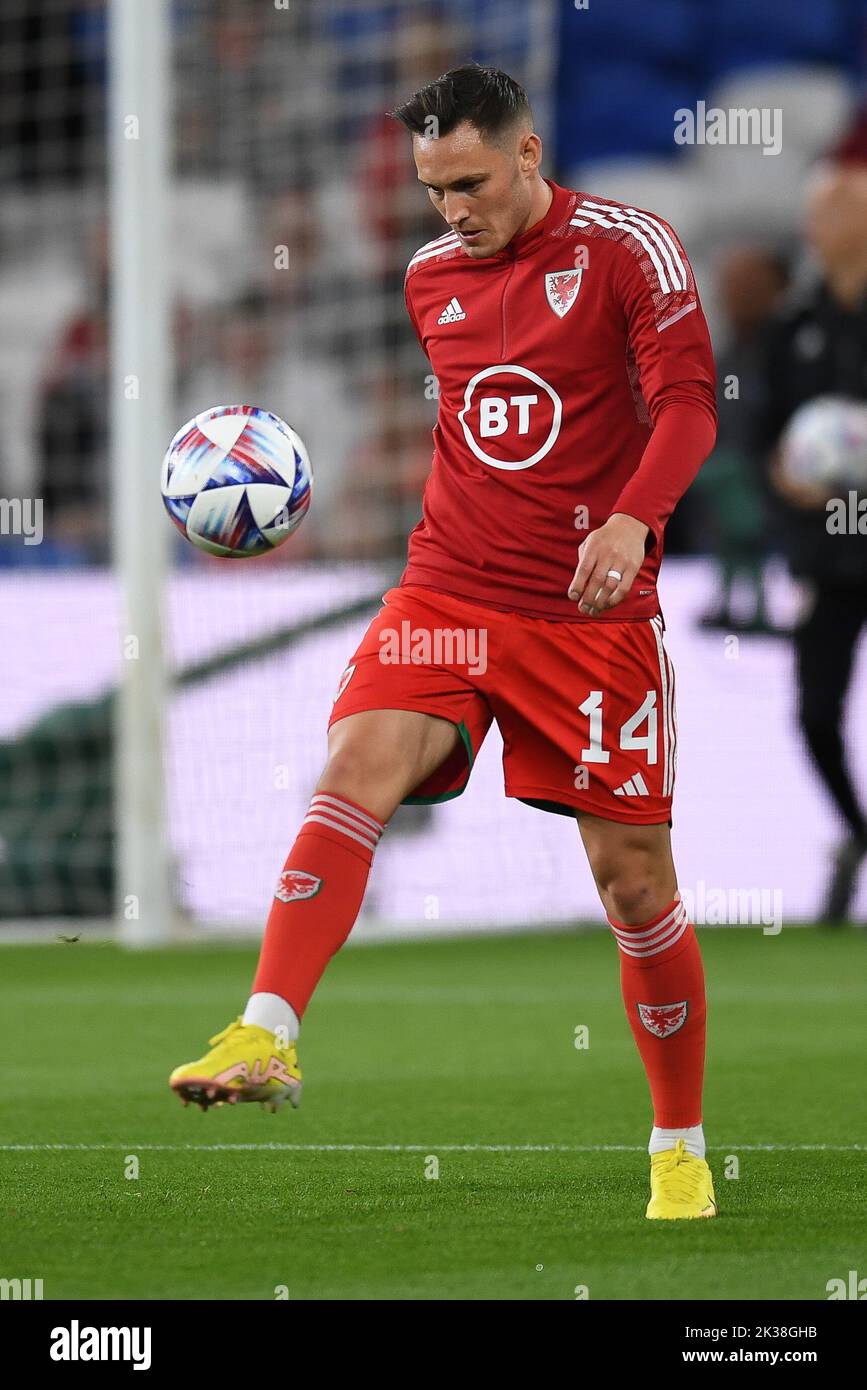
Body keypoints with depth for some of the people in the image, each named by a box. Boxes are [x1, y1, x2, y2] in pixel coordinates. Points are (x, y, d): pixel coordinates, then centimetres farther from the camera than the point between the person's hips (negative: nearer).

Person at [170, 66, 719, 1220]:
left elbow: (688, 402, -14)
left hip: (595, 615, -3)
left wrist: (631, 518, -29)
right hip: (448, 594, 3)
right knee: (357, 767, -24)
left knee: (635, 883, 2)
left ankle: (681, 1147, 18)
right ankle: (266, 1037, -33)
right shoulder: (430, 277, 11)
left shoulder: (626, 248, -5)